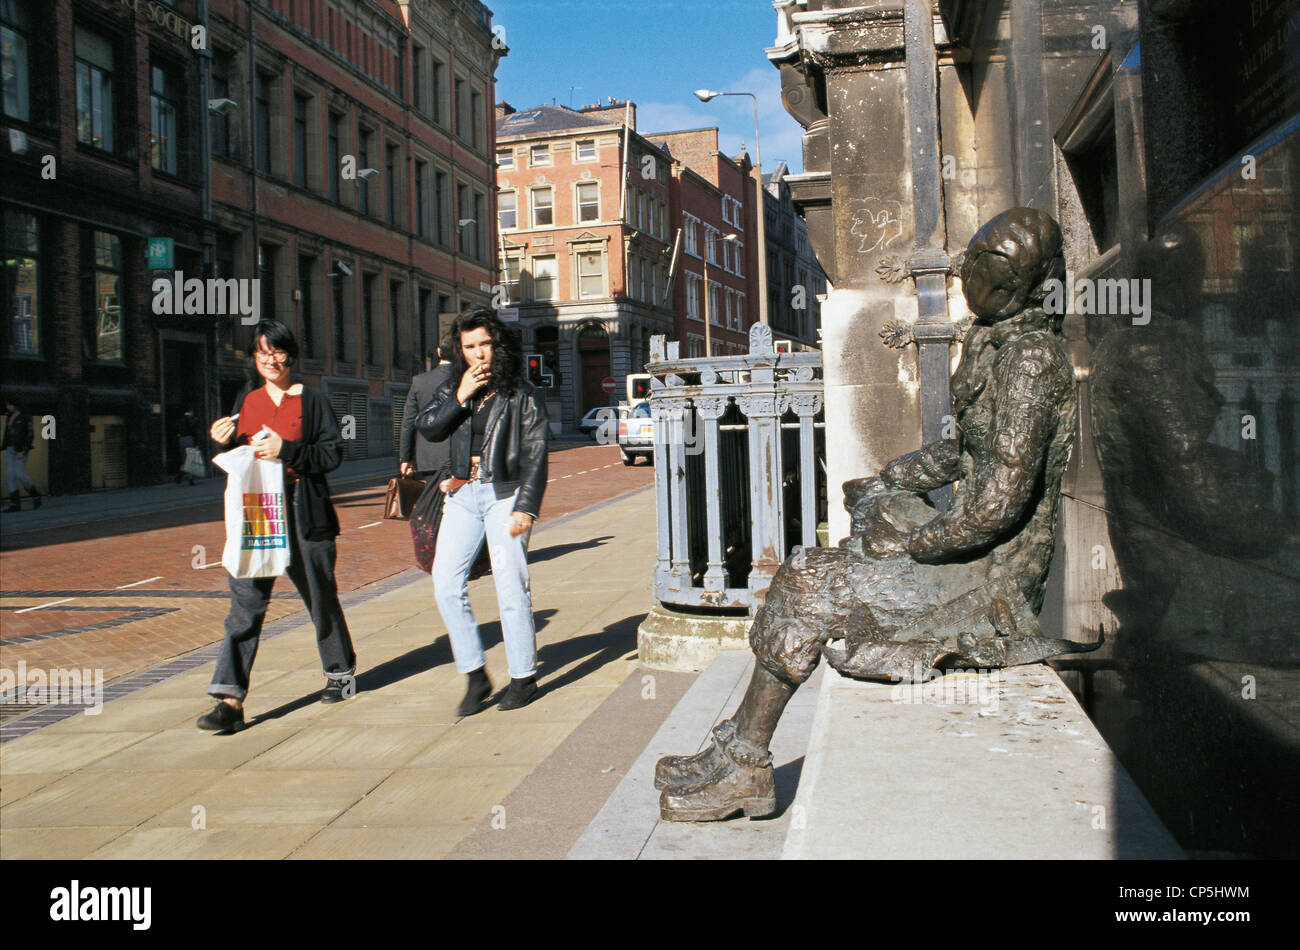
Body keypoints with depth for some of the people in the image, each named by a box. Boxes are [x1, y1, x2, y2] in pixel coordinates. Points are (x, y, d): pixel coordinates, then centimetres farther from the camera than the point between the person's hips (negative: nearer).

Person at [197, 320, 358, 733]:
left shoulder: (311, 401, -1)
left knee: (321, 597, 11)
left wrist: (286, 451, -19)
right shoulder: (245, 401, 13)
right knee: (245, 602, -6)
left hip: (303, 511, -3)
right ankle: (230, 700, -10)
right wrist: (223, 443, -1)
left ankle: (341, 672, 32)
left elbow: (332, 455, -8)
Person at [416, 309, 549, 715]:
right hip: (463, 494, 5)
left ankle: (523, 676, 9)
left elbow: (535, 456, -5)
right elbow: (427, 429, 2)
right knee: (446, 586, -3)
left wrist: (525, 507, -14)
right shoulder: (452, 389, 13)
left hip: (504, 494, -5)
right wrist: (460, 398, -9)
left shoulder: (522, 395, -1)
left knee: (511, 587, -6)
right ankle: (476, 676, 8)